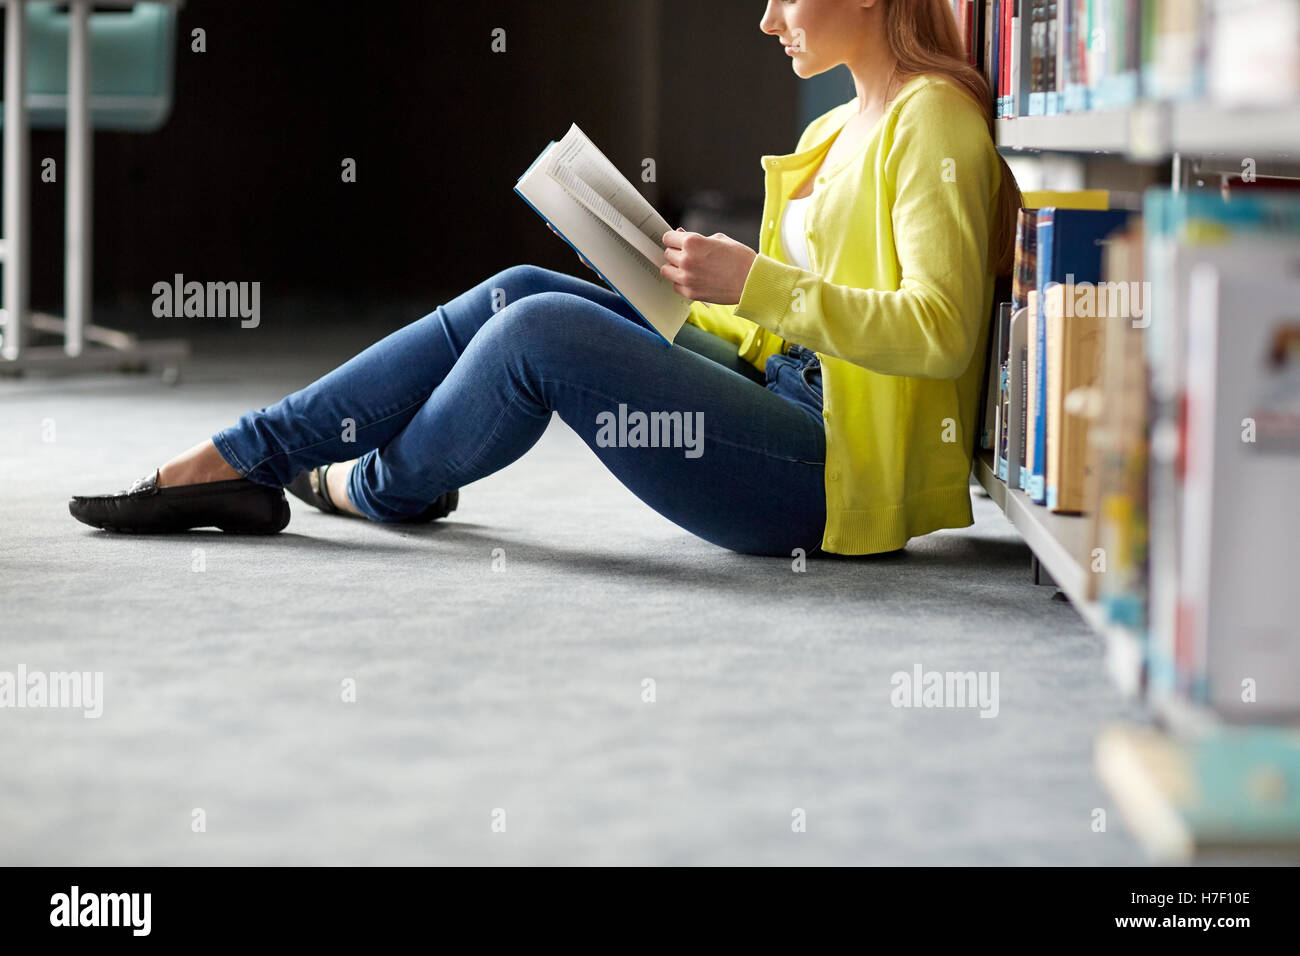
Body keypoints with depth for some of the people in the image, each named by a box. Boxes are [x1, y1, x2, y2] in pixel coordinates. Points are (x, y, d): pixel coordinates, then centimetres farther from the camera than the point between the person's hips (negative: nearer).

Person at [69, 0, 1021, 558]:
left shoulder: (932, 118, -10)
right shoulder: (843, 130, 19)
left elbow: (941, 331, -22)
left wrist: (756, 280, -23)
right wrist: (687, 283, 7)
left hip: (840, 475, -9)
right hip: (787, 390, 9)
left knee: (542, 330, -18)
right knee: (520, 293, 0)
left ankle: (380, 485, 12)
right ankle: (230, 462, 0)